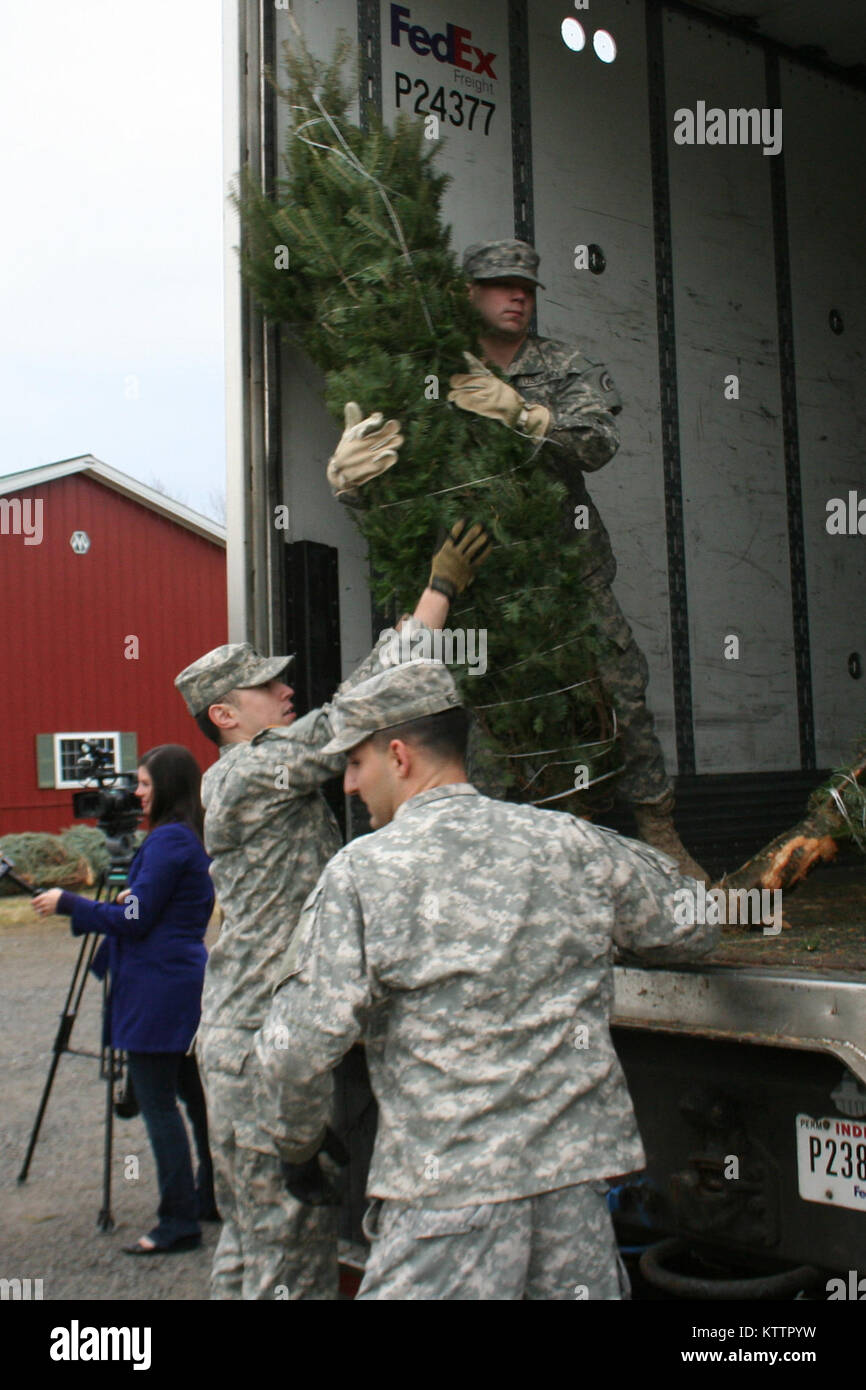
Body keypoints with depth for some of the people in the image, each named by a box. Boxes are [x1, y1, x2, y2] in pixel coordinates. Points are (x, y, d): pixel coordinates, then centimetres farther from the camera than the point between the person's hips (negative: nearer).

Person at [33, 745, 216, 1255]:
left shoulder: (167, 840, -16)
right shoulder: (196, 839, 12)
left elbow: (136, 921, -16)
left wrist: (69, 903, -7)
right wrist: (132, 899, 14)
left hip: (157, 987, -10)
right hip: (188, 979, 10)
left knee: (158, 1103, -3)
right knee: (194, 1093, 17)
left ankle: (179, 1223, 1)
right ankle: (214, 1198, 27)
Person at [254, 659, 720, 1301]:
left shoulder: (361, 872, -9)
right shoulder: (573, 843, 2)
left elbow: (300, 1044, -9)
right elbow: (690, 926, 14)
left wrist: (297, 1141, 10)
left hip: (448, 1180, -4)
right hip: (578, 1160, 4)